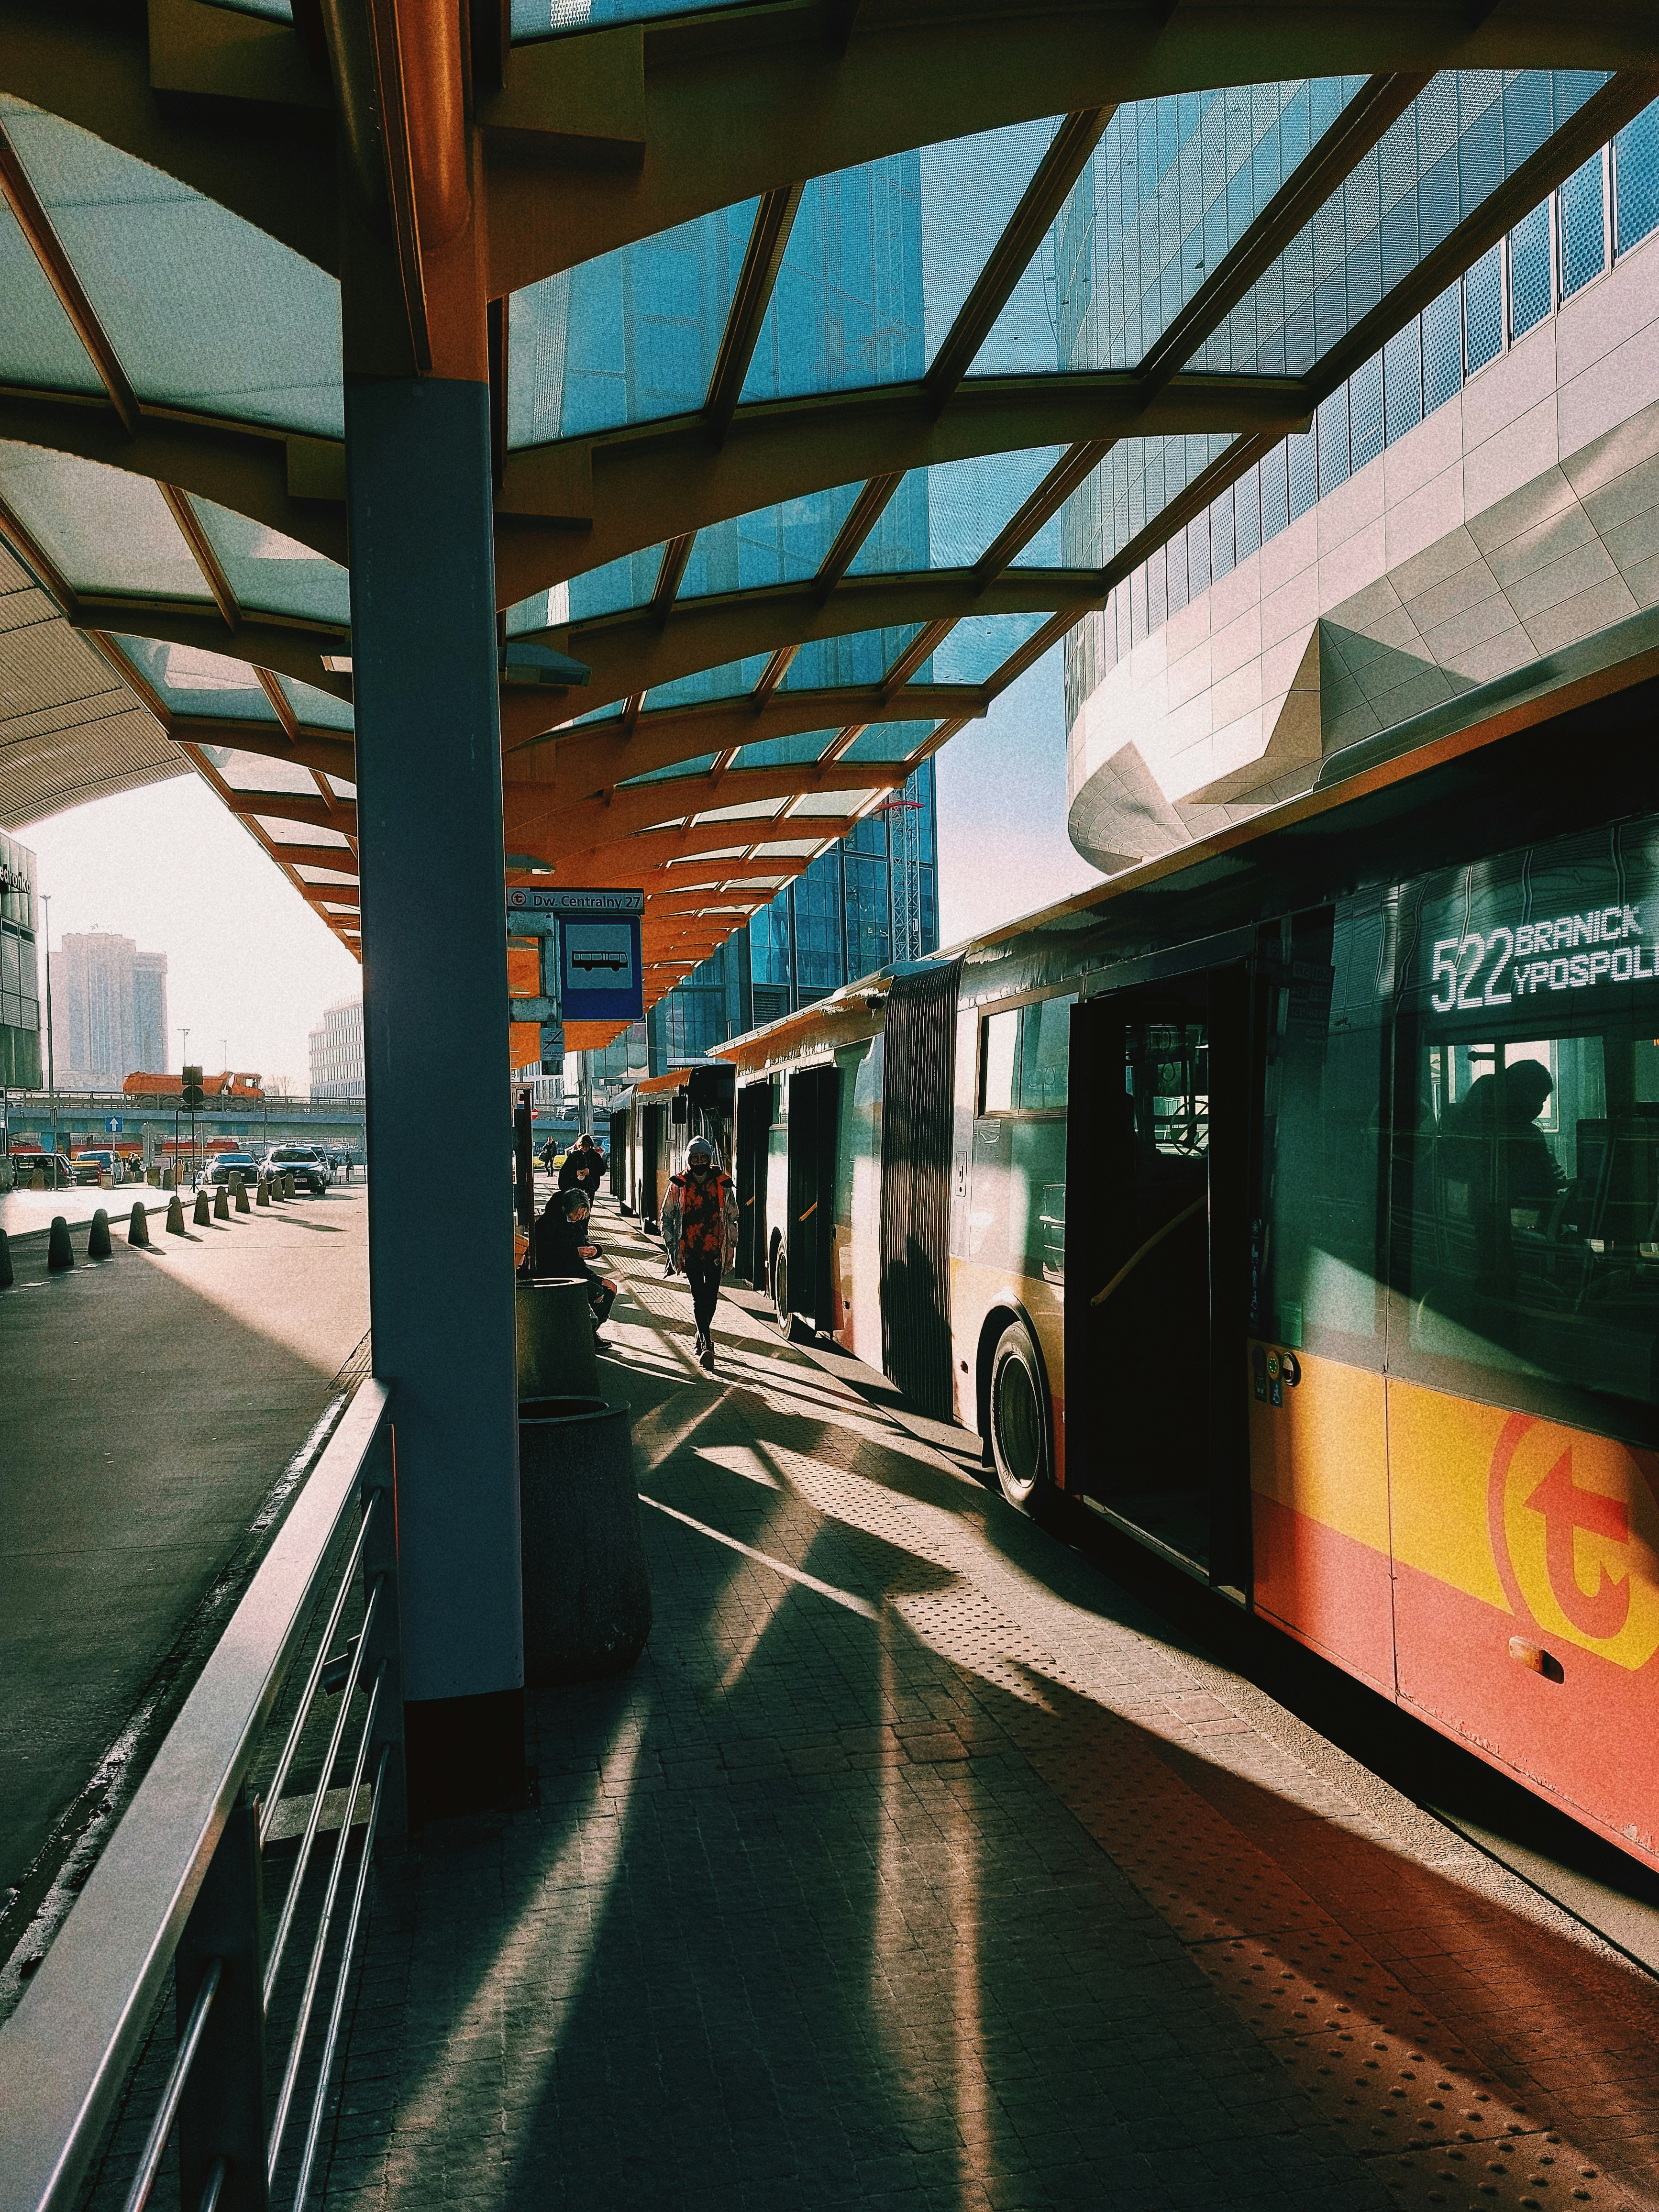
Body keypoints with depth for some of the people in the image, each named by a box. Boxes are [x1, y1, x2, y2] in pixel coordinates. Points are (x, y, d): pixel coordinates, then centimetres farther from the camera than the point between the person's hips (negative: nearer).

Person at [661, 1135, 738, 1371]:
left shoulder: (722, 1183, 3)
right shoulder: (679, 1185, 1)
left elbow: (732, 1217, 9)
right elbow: (667, 1217, 7)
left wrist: (731, 1247, 5)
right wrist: (672, 1246, 1)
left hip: (715, 1251, 1)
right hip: (690, 1251, -1)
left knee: (711, 1297, 6)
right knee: (699, 1297, -7)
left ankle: (702, 1337, 27)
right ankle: (707, 1345, -12)